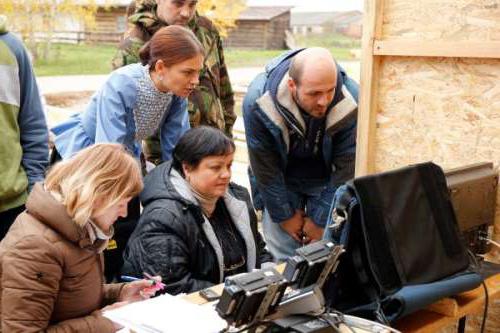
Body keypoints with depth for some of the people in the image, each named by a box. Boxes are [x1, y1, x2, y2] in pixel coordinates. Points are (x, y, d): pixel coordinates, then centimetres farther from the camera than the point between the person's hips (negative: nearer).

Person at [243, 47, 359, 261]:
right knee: (283, 257, -2)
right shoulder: (258, 101, -28)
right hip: (280, 183, 0)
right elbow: (265, 168, -16)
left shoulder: (350, 100, -27)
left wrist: (321, 219, -11)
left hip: (327, 182, 1)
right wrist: (285, 215, -8)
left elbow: (345, 168, -17)